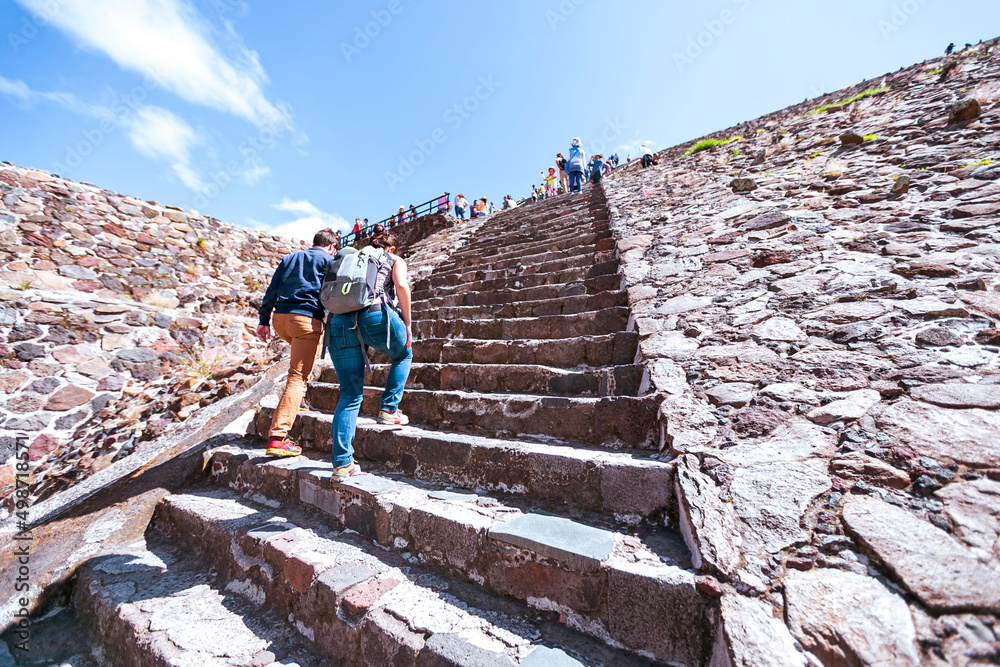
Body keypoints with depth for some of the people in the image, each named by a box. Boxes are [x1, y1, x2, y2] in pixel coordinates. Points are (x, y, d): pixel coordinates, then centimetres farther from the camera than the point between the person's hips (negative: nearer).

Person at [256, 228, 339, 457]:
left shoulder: (290, 258, 23)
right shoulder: (328, 260, 8)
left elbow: (271, 290, 17)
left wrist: (264, 320, 16)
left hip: (280, 317, 7)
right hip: (307, 319, -6)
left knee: (300, 358, 34)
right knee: (298, 376, -8)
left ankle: (296, 399, 30)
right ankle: (277, 437, -12)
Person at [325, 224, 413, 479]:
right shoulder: (394, 260, 20)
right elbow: (401, 286, -2)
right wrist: (407, 324, 2)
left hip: (340, 322, 5)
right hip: (376, 316, -4)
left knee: (349, 396, 10)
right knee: (403, 355, 28)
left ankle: (342, 462, 9)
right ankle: (388, 410, 20)